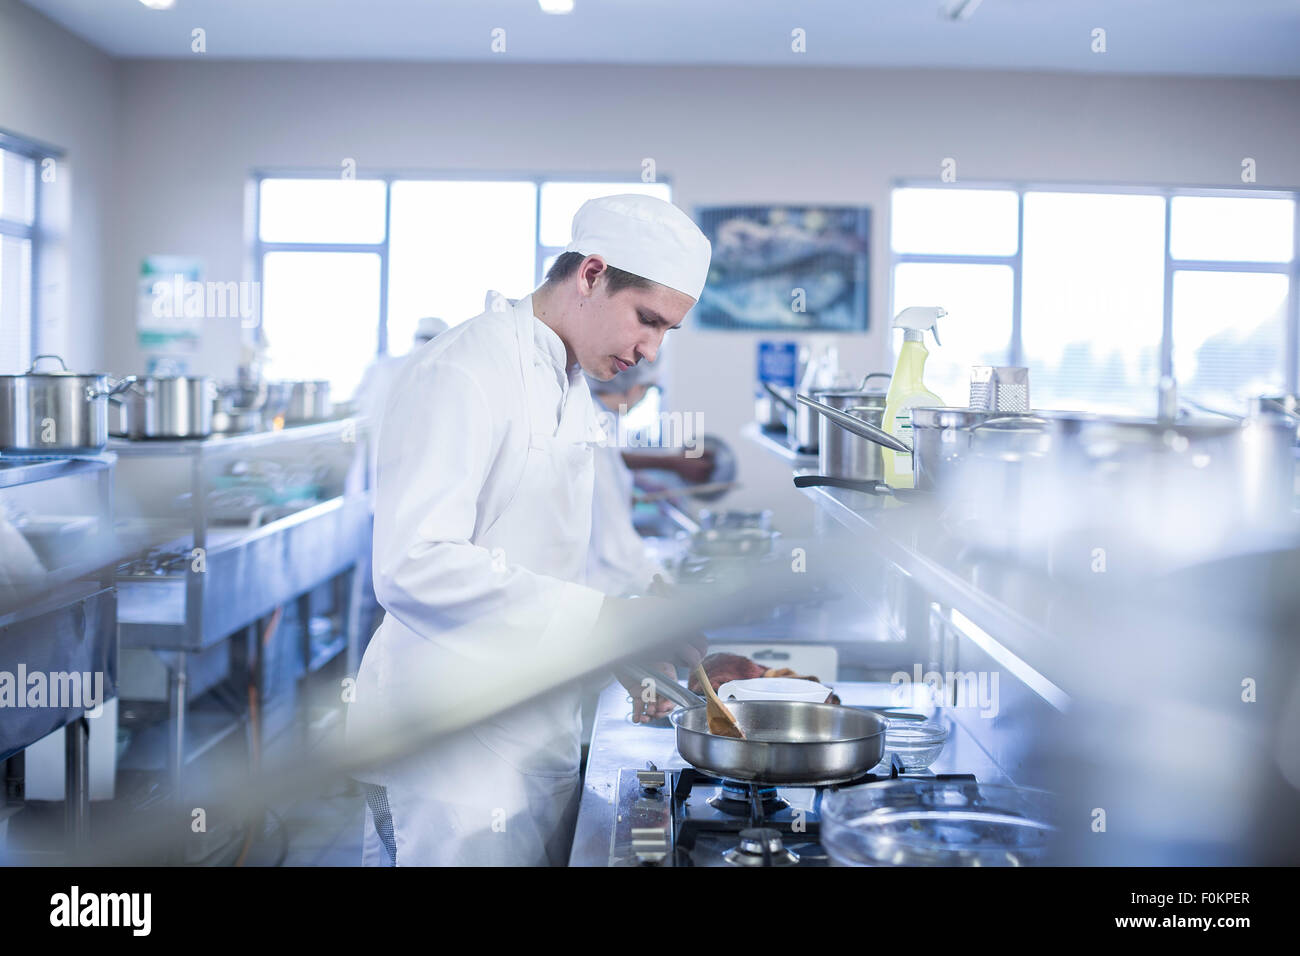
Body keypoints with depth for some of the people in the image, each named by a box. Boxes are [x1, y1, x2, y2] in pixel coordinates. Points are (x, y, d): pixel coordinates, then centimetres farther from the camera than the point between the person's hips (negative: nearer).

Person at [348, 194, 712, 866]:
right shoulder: (462, 374, -16)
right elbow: (413, 568, -27)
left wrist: (618, 655, 11)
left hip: (539, 735, 9)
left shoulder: (570, 389, 15)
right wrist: (600, 619, -28)